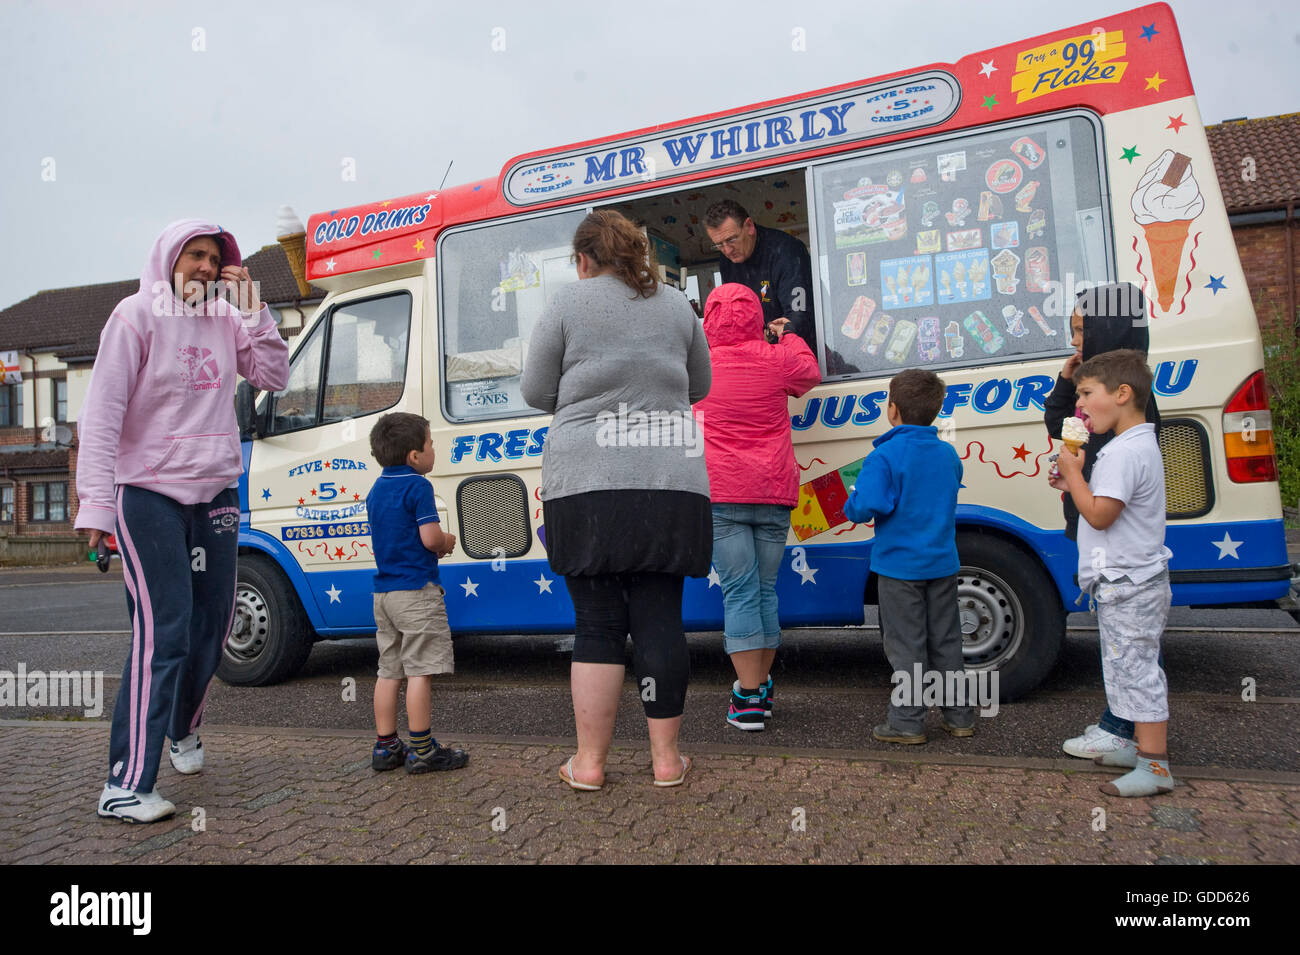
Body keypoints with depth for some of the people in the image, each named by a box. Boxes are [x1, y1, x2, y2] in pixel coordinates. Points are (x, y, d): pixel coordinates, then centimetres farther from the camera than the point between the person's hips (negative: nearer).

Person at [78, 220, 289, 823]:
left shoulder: (226, 320, 9)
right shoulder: (138, 315, -8)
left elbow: (274, 378, 3)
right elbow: (101, 414, -12)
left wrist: (253, 308, -5)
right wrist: (96, 503, -18)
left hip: (215, 493, 6)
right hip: (149, 496, -6)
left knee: (213, 622, 14)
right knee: (163, 632, -12)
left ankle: (183, 729, 38)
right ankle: (125, 787, -4)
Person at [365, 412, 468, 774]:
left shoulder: (376, 489, 15)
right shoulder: (418, 486, -12)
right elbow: (430, 537, -19)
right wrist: (447, 543, 3)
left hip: (384, 592, 8)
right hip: (416, 591, -8)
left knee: (389, 670, 12)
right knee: (419, 670, -4)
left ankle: (385, 747, 18)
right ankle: (422, 750, 0)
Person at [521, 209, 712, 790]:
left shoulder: (567, 303, 3)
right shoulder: (676, 305, 13)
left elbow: (536, 392, 5)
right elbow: (699, 386, 23)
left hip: (588, 485, -2)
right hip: (671, 482, 3)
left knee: (597, 625, 4)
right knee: (659, 620, 5)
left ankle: (589, 761, 10)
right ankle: (666, 758, 12)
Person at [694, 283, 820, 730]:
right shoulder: (777, 358, 4)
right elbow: (810, 373, 25)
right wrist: (788, 336, 40)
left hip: (722, 495, -2)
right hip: (774, 495, 3)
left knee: (739, 592, -2)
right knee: (765, 591, 12)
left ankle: (749, 699, -4)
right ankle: (761, 685, 24)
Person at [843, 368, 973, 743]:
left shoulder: (885, 456, -17)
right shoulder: (949, 454, 5)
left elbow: (866, 506, -25)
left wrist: (851, 506, -5)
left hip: (899, 565, -5)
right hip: (942, 563, 6)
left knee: (906, 645, 3)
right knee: (946, 642, 15)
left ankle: (906, 722, 8)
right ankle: (959, 717, 23)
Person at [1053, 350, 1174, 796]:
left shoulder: (1124, 453, -21)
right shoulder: (1141, 445, 13)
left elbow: (1100, 515, -25)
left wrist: (1073, 471, -15)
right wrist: (1076, 486, 9)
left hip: (1127, 586, -11)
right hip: (1134, 581, 11)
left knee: (1135, 668, -5)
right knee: (1137, 667, 19)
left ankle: (1155, 768, 2)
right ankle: (1147, 747, 31)